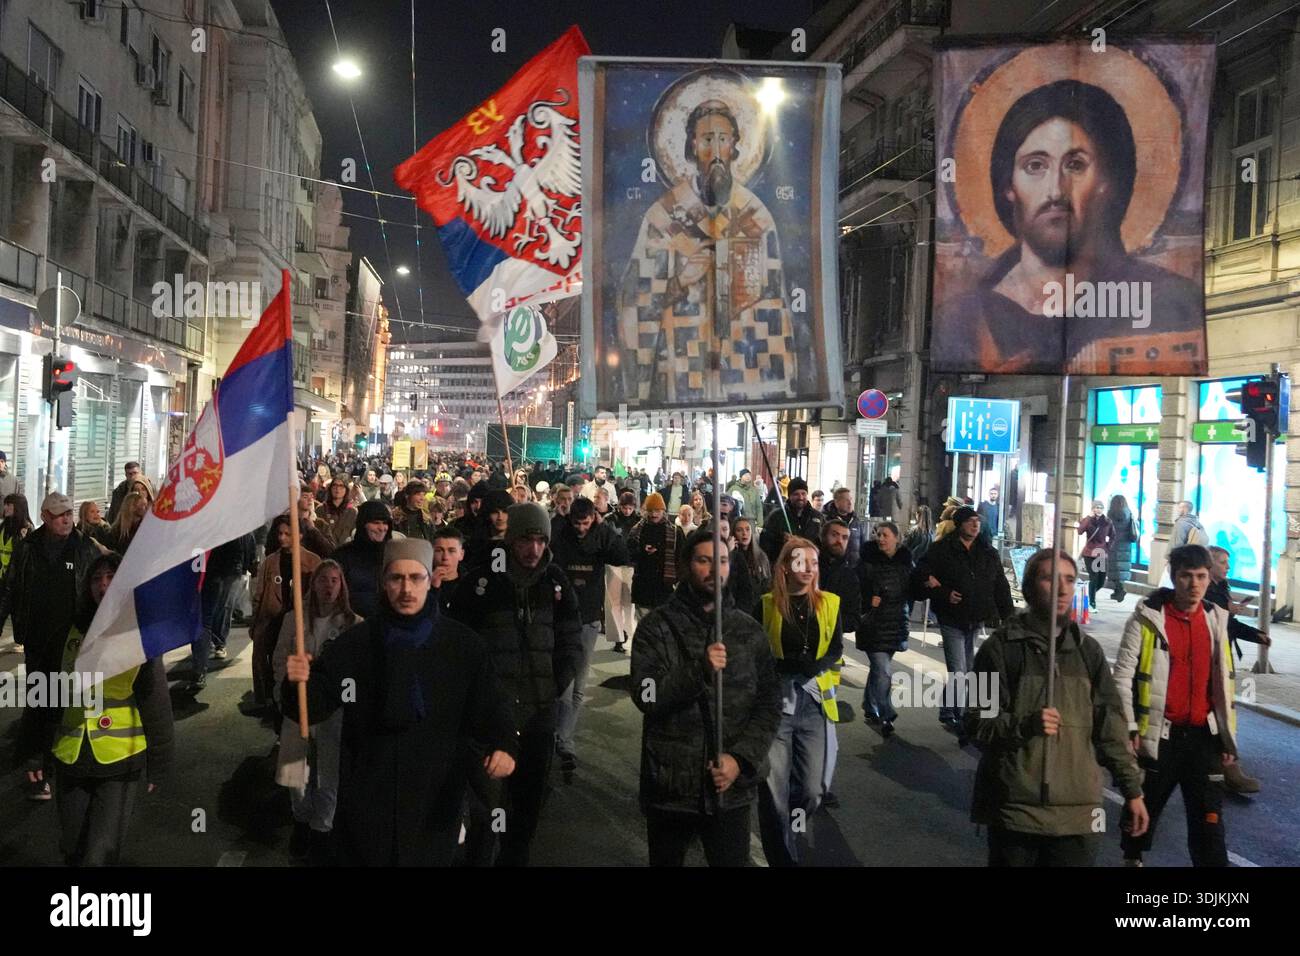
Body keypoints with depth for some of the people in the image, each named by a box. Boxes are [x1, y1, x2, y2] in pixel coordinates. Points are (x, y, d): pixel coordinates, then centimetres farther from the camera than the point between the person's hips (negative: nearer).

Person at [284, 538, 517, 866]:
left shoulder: (464, 644, -2)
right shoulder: (354, 642, 0)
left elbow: (489, 705, -2)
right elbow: (318, 703, 0)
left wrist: (503, 744, -21)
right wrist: (299, 682, -22)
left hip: (436, 795, 0)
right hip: (367, 795, 1)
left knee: (430, 858, 14)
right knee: (365, 858, 15)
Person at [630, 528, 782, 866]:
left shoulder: (749, 630, 5)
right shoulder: (657, 626, -3)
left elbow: (770, 703, 2)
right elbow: (646, 696, -13)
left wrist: (741, 758, -11)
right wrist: (699, 670, -27)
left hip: (732, 786, 1)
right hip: (670, 785, -1)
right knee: (666, 861, 16)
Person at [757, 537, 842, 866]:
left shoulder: (829, 604, 5)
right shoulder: (766, 604, -3)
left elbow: (836, 650, 4)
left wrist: (813, 668, -14)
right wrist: (793, 666, -16)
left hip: (814, 703, 2)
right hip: (774, 703, -2)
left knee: (810, 792, 4)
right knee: (773, 792, -4)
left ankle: (785, 835, 35)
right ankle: (781, 856, 17)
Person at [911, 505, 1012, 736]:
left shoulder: (989, 554, 9)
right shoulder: (941, 550, -5)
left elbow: (1001, 588, 12)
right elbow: (920, 577, -4)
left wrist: (1007, 617, 4)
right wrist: (944, 594, -14)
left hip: (978, 622, 5)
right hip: (953, 621, -5)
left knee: (968, 672, 13)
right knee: (959, 674, -11)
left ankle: (948, 712, 30)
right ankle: (961, 723, -3)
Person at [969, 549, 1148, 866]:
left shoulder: (1088, 649, 9)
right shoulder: (1002, 646, -4)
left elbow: (1111, 724, 13)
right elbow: (977, 720, -5)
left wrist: (1132, 789, 11)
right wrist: (1024, 725, -23)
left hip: (1078, 809, 3)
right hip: (1014, 807, -3)